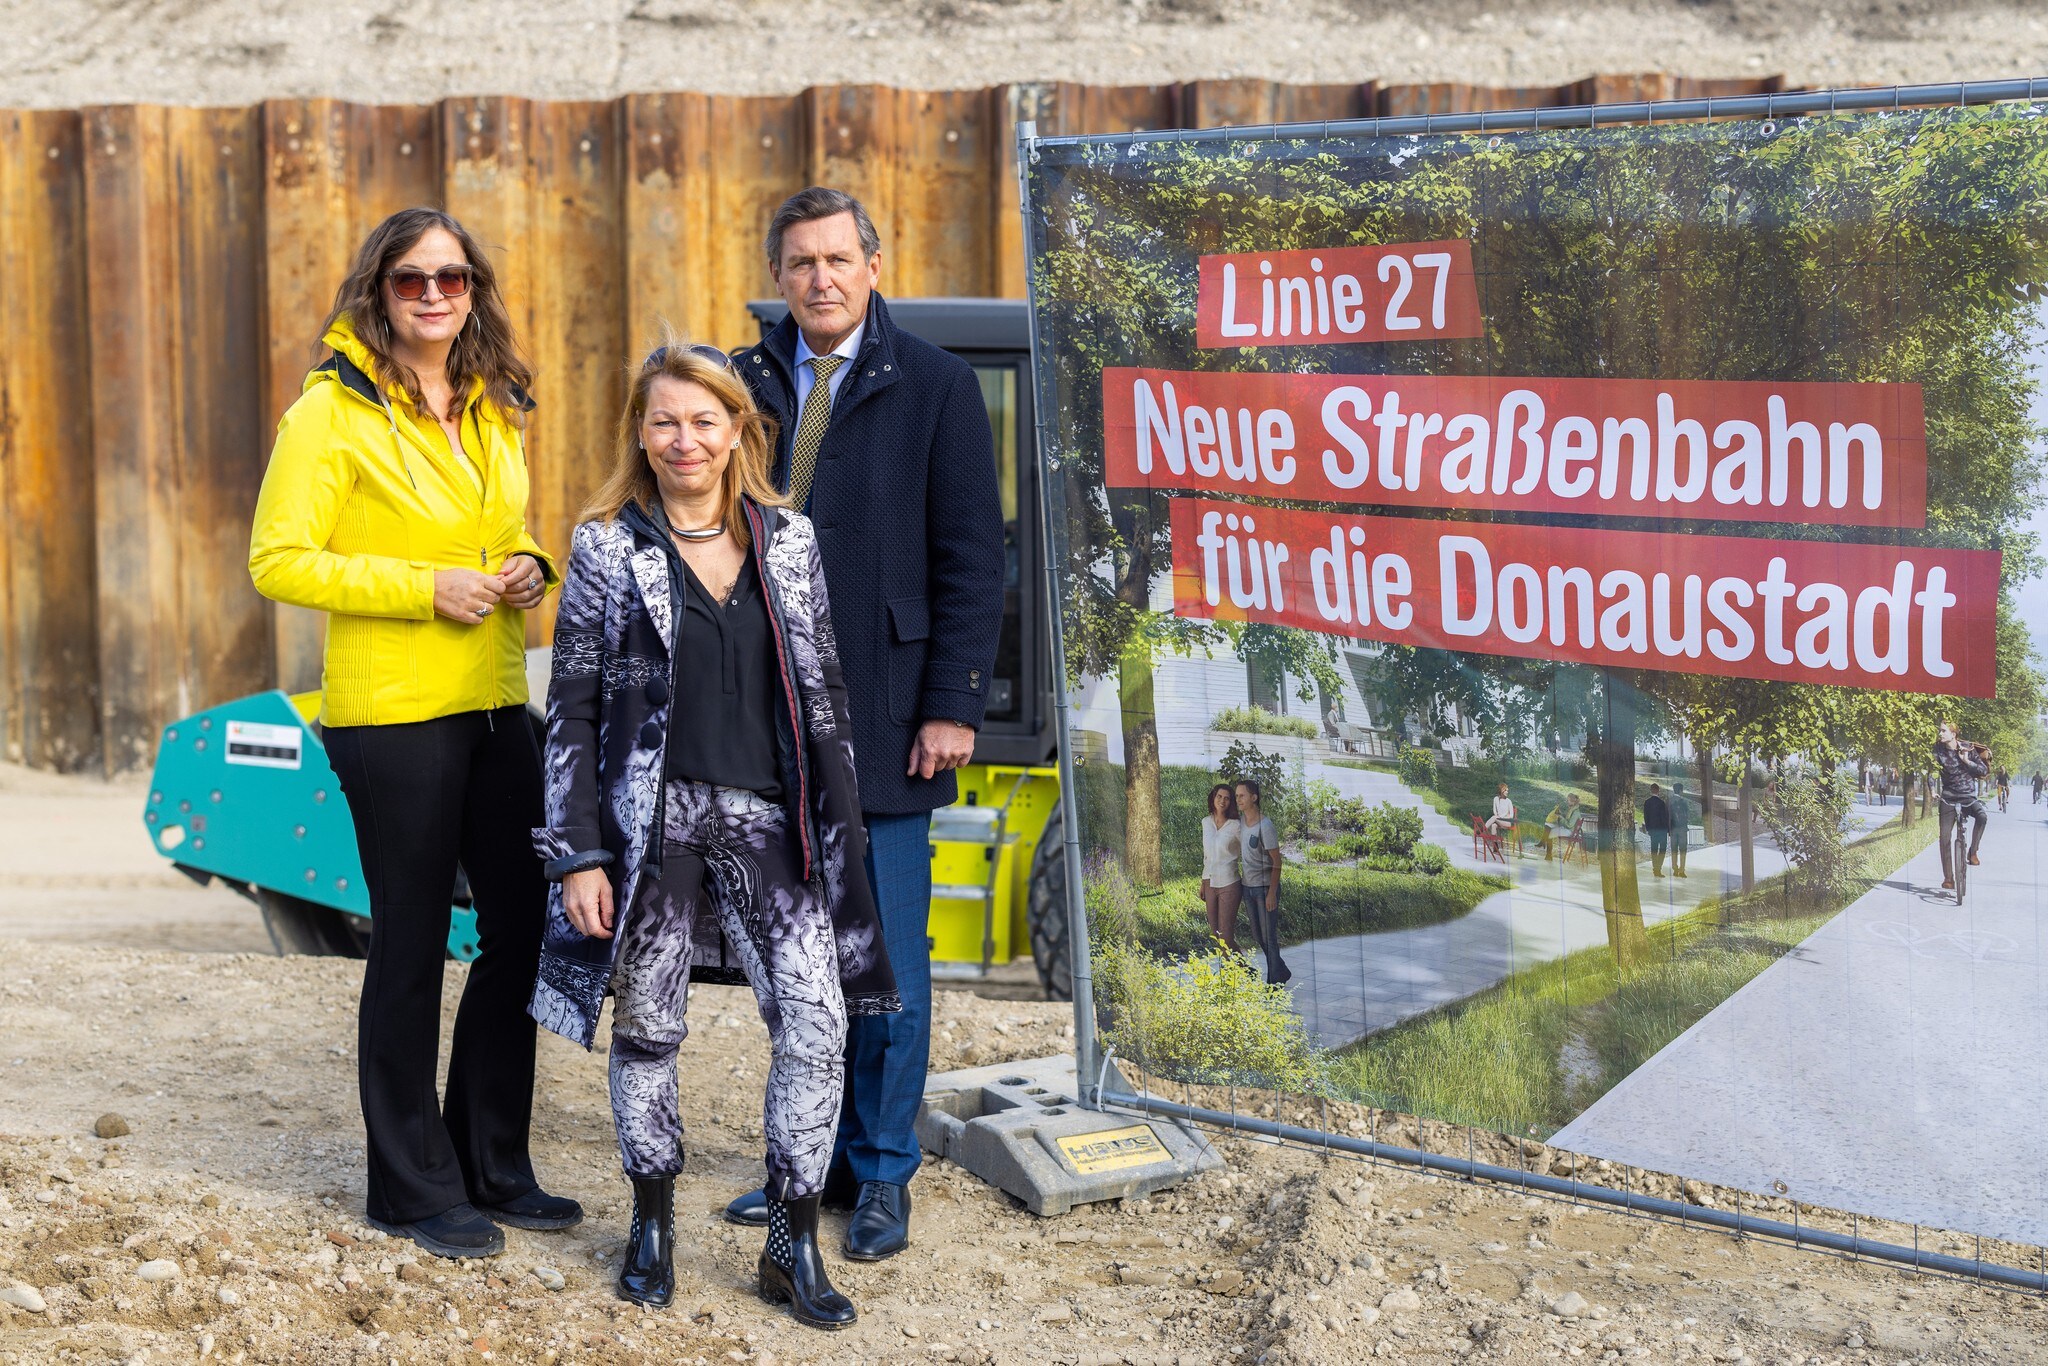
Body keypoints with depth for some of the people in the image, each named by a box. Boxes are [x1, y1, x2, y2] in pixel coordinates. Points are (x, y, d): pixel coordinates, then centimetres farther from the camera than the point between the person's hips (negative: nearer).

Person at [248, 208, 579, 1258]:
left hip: (495, 704, 7)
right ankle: (413, 1189, 16)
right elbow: (278, 561, -12)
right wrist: (424, 587, -19)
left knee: (526, 926, 9)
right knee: (411, 946, 2)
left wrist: (530, 571, 2)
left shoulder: (496, 413, 12)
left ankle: (492, 1168, 24)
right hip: (389, 709, -7)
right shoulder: (331, 410, -8)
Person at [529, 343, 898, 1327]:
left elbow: (822, 688, 11)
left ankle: (793, 1247, 6)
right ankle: (652, 1224, 28)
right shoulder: (607, 549, 1)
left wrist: (839, 822, 7)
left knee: (817, 1021, -7)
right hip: (652, 821, -2)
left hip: (767, 821, 2)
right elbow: (572, 709, 0)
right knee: (648, 1027, 8)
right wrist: (579, 854, -6)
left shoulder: (789, 539, 8)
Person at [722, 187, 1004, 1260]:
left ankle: (884, 1174, 15)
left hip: (884, 718, -3)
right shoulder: (749, 385, 8)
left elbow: (971, 557, -3)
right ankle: (818, 1160, 23)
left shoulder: (935, 386, -1)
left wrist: (953, 706, -10)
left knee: (889, 959, 3)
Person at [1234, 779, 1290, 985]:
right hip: (1247, 886, 8)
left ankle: (1275, 980, 5)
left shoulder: (1266, 826, -19)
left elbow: (1277, 861, -17)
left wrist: (1272, 893, -20)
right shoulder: (1239, 819, 1)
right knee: (1257, 935, 15)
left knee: (1269, 936, -3)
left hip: (1265, 887, -8)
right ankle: (1282, 971, 30)